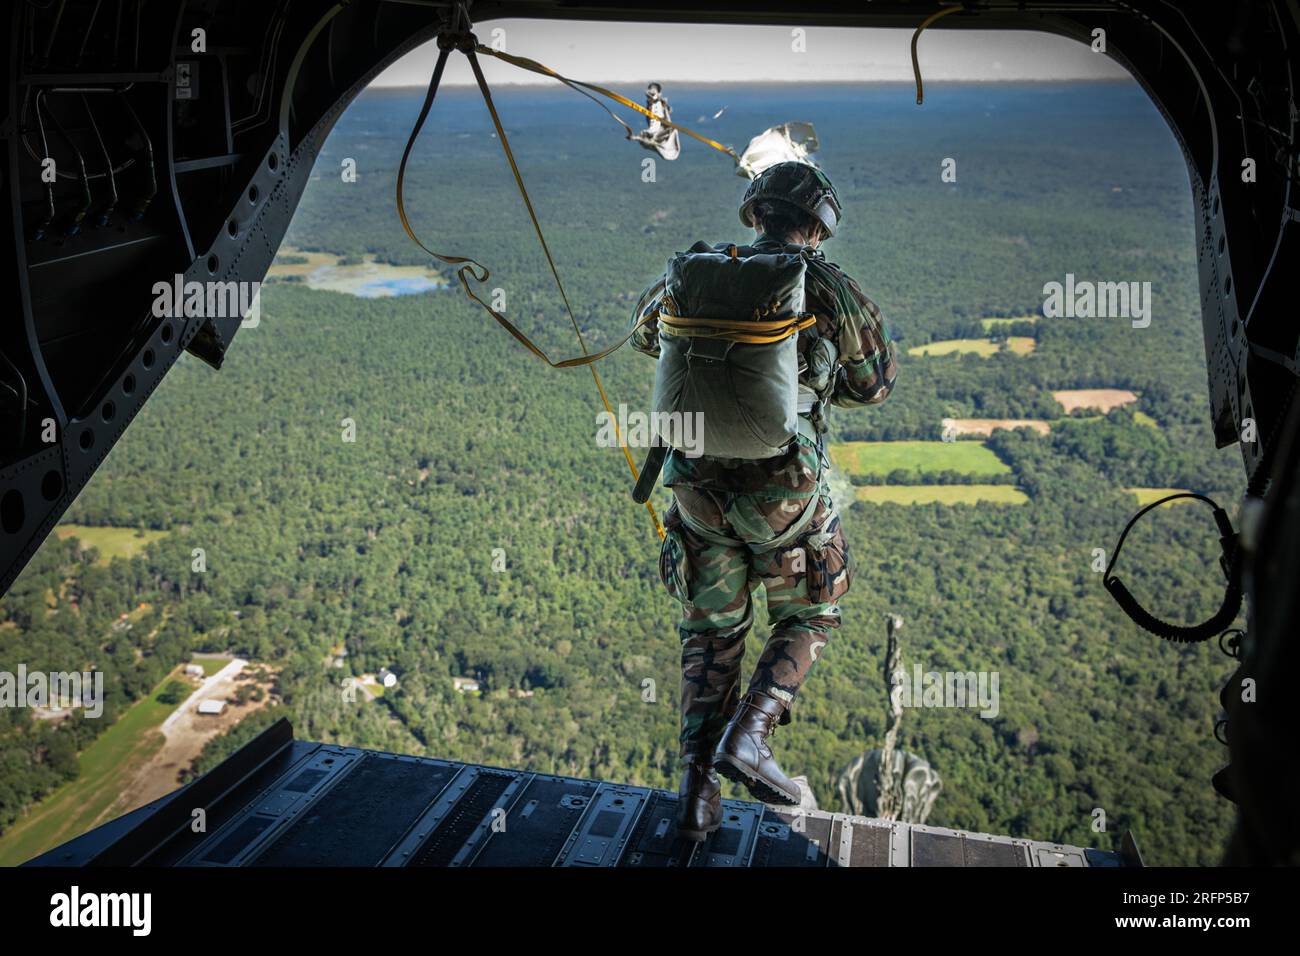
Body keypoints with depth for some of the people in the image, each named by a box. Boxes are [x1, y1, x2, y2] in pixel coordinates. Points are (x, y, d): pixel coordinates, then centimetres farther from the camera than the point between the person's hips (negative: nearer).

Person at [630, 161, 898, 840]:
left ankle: (697, 784, 7)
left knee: (711, 635, 17)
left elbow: (646, 332, 24)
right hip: (785, 492, -3)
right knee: (805, 619, 20)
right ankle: (747, 735, 1)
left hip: (699, 487, 3)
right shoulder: (829, 288, -5)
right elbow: (875, 383, 8)